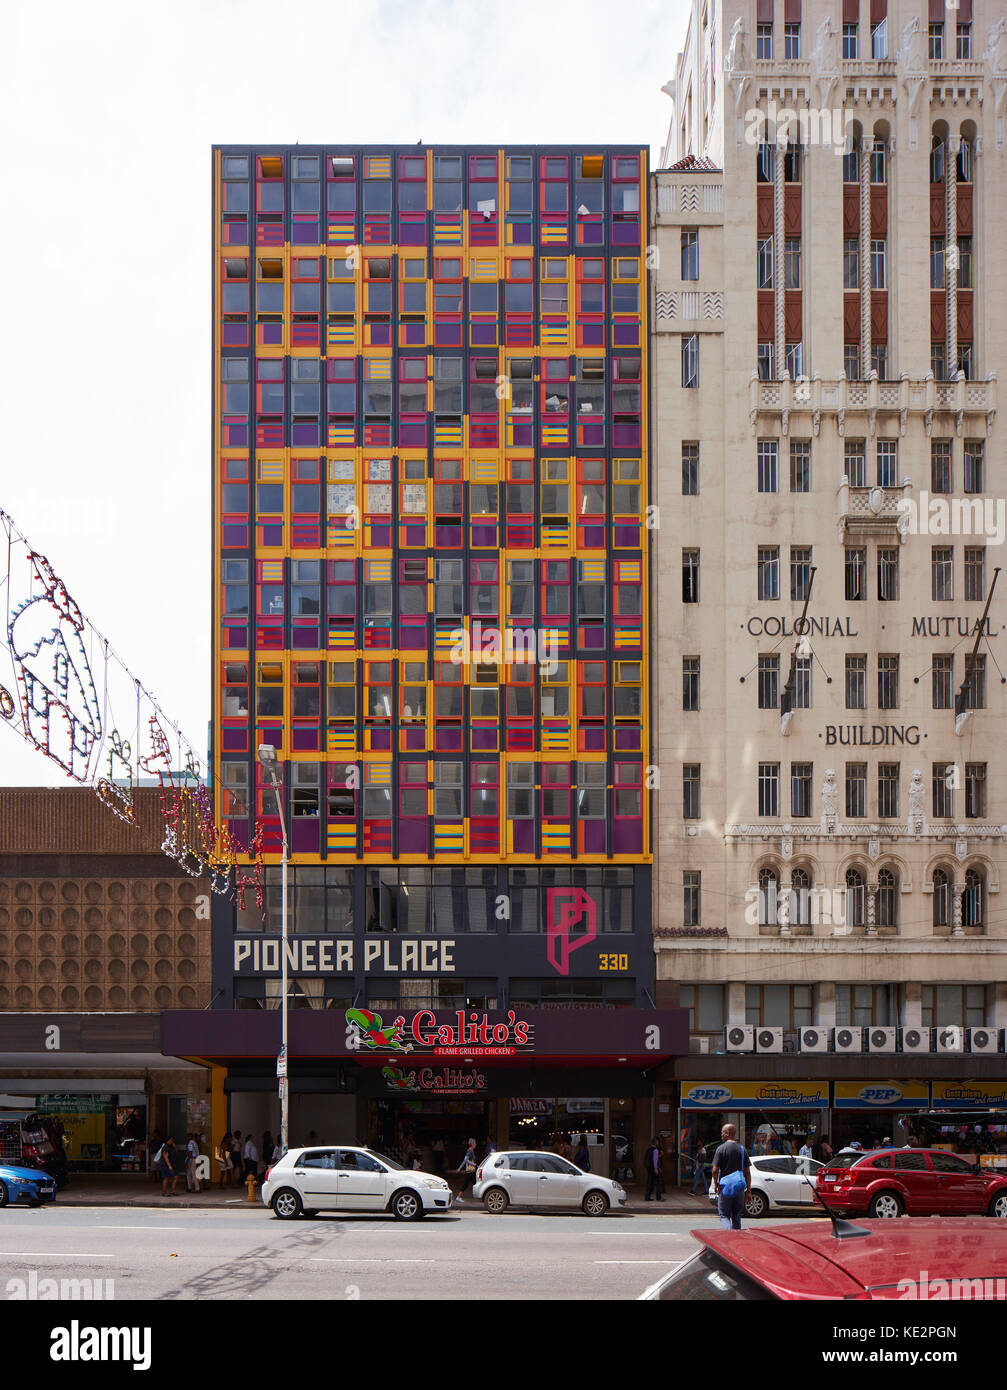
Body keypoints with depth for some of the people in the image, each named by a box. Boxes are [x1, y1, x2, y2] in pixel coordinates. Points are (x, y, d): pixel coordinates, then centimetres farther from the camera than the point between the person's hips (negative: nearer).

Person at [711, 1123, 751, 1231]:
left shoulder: (721, 1149, -7)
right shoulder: (742, 1149, 6)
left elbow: (715, 1170, -12)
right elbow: (747, 1172, 6)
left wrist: (715, 1184, 4)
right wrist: (748, 1190, 11)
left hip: (725, 1186, -4)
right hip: (739, 1188, 4)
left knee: (724, 1215, 1)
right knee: (737, 1217, 14)